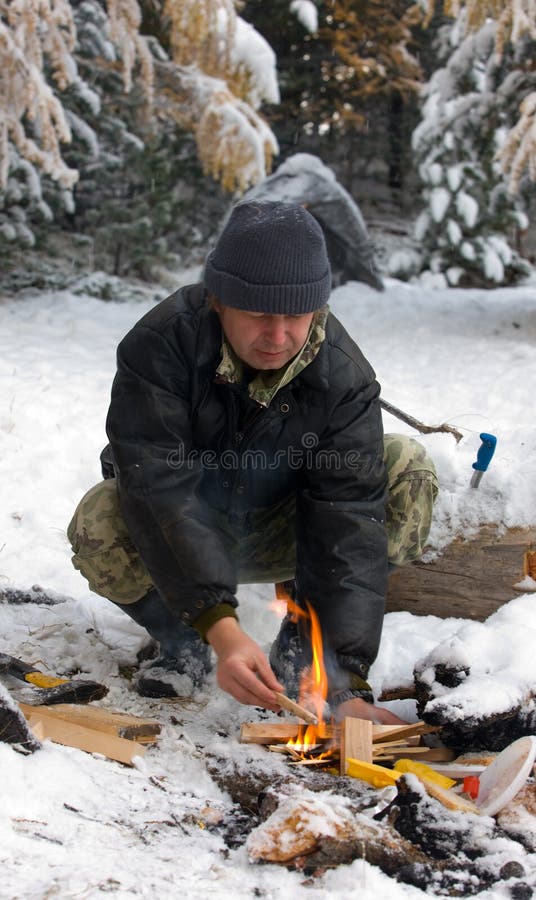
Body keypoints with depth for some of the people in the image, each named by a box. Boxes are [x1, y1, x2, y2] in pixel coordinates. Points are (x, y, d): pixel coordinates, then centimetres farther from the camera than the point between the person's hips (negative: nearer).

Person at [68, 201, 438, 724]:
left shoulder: (343, 376, -22)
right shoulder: (159, 346, -28)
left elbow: (348, 519, -28)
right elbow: (158, 488, -35)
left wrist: (346, 683, -37)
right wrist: (221, 630, -47)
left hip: (277, 536, 2)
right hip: (176, 542, -1)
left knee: (409, 470, -21)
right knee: (98, 527, -35)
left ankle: (299, 644, -6)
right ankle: (182, 643, -3)